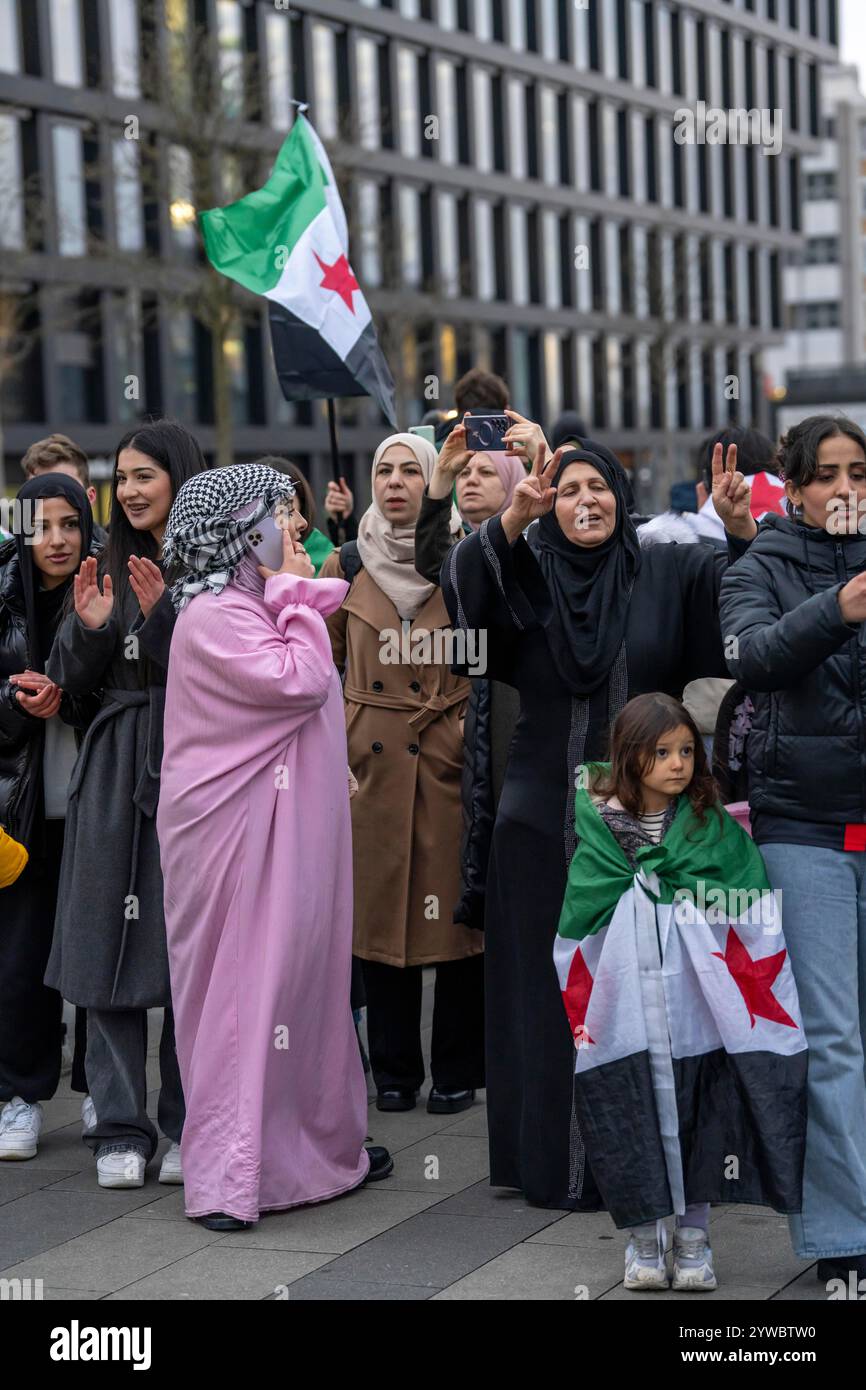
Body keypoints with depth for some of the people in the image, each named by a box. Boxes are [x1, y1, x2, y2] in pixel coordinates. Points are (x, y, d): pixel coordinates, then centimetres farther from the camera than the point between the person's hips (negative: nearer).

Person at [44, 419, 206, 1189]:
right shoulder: (112, 565, 12)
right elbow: (73, 680, 12)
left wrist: (164, 615, -22)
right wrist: (88, 627, -7)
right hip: (115, 772, 5)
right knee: (109, 945, 2)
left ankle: (189, 1127, 10)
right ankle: (120, 1130, 8)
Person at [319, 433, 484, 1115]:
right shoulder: (345, 568, 7)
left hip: (454, 759, -2)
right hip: (374, 761, 2)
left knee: (457, 908, 1)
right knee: (380, 906, 5)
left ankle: (458, 1070, 13)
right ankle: (394, 1070, 17)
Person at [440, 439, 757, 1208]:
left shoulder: (667, 573, 5)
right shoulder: (525, 577, 2)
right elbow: (463, 589, -16)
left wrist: (741, 526, -22)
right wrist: (510, 523, -32)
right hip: (544, 822, 0)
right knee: (553, 993, 5)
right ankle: (557, 1163, 12)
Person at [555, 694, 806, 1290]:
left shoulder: (715, 827, 2)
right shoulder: (599, 827, 3)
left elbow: (749, 923, 1)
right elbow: (580, 925, 7)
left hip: (698, 1000, 0)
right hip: (624, 1001, 0)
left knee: (700, 1112, 2)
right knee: (632, 1110, 1)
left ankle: (695, 1239, 15)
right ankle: (644, 1238, 15)